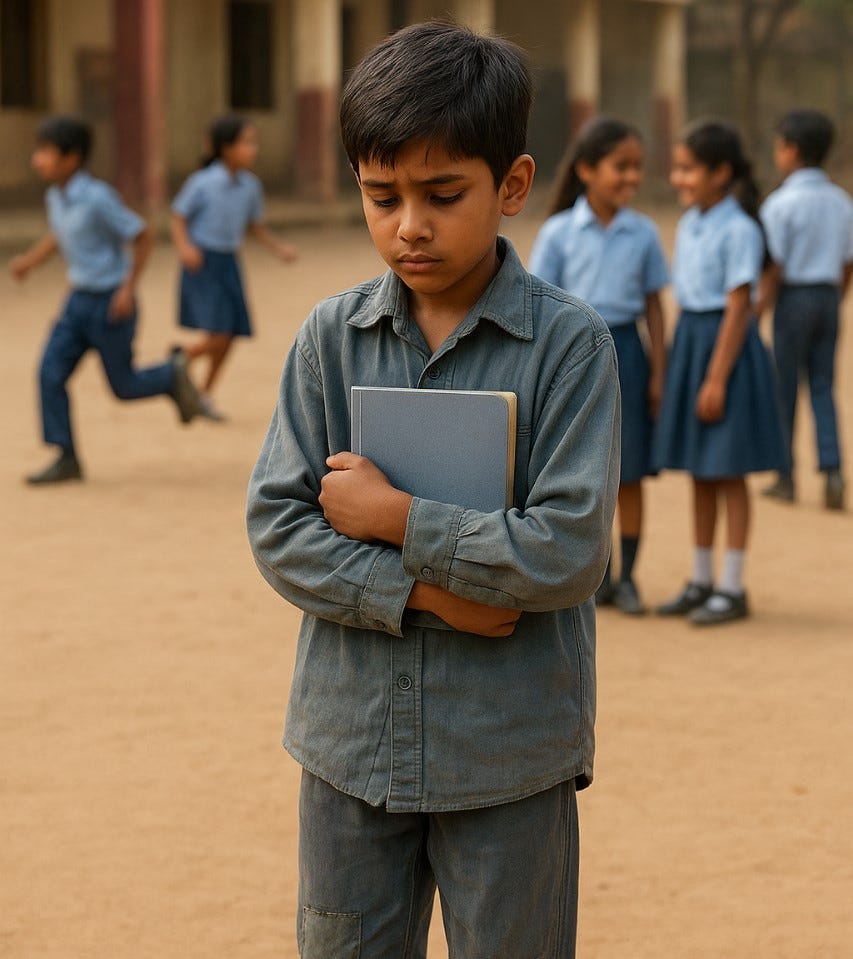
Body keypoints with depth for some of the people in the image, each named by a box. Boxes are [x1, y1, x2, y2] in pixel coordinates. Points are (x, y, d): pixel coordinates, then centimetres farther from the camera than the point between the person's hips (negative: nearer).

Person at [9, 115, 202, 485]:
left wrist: (128, 288, -18)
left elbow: (143, 237, -15)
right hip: (79, 301, 7)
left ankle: (173, 373, 32)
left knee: (123, 385, 4)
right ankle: (67, 459, -1)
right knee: (50, 374, -5)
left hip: (111, 303, -7)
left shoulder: (98, 198, -21)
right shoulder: (56, 196, 2)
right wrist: (29, 260, 6)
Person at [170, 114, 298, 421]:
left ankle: (204, 395, 23)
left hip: (228, 263, 6)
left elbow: (254, 225, 15)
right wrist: (185, 247, -25)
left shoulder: (250, 186, 2)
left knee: (230, 337, 6)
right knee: (218, 336, -15)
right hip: (201, 263, -6)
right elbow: (178, 219, -7)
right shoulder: (202, 183, -14)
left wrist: (279, 247, 3)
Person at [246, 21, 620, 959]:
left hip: (510, 755, -3)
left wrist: (398, 520, -16)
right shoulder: (331, 336, 0)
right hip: (352, 737, 3)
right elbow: (277, 528, -4)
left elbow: (568, 552, -18)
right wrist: (420, 593, -16)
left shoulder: (569, 343, -10)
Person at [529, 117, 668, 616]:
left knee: (629, 471, 4)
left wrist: (658, 372, 2)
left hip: (624, 348, 1)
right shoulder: (559, 232, -4)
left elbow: (654, 305, 5)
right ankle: (597, 575, 19)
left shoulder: (643, 233, 1)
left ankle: (627, 576, 15)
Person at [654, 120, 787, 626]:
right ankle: (702, 581, 21)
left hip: (727, 346, -8)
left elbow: (738, 307, -18)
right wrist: (678, 366, 12)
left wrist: (717, 378, -20)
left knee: (729, 472, -1)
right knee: (700, 473, 13)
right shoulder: (689, 225, 9)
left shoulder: (739, 230, -15)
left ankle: (733, 588, 6)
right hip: (689, 342, 8)